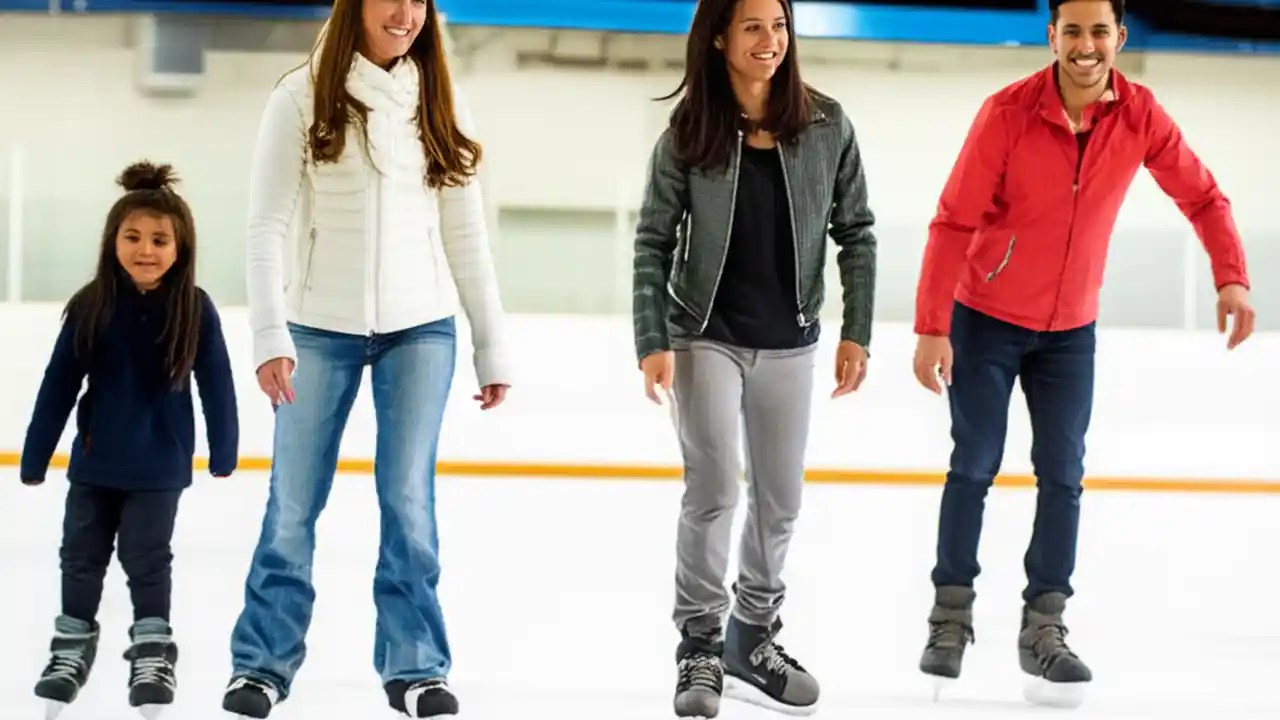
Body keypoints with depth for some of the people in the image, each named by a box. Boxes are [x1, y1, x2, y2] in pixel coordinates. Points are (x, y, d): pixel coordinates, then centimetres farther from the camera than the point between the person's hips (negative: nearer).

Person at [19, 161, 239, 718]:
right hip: (94, 461, 3)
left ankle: (153, 651, 16)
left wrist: (223, 452, 2)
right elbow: (58, 385, -4)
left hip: (160, 465, -2)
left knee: (147, 556, 1)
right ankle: (72, 646, 29)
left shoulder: (194, 310, -11)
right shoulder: (90, 307, -8)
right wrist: (34, 458, 0)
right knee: (81, 553, 13)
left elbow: (216, 383, -3)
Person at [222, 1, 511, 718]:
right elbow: (269, 225, -7)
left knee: (409, 500, -2)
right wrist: (270, 334, -17)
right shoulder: (303, 97, -3)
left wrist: (494, 348, 7)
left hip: (420, 328, 2)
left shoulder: (437, 106, 8)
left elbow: (465, 236, 9)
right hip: (321, 327, -2)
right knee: (293, 503, 3)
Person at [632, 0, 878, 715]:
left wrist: (857, 333, -3)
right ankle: (700, 650, 3)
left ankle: (754, 640, 29)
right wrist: (653, 344, -11)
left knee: (781, 498, 12)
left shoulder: (826, 125, -5)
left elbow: (856, 231, 1)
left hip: (789, 344, 3)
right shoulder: (688, 135, -8)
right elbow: (654, 242, -5)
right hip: (706, 337, -3)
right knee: (715, 490, -9)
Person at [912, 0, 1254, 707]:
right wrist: (931, 328, -21)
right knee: (974, 468, 2)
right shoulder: (1008, 112, -21)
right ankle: (951, 615, 15)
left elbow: (1201, 196, 0)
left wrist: (1231, 277, -14)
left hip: (1072, 329, 3)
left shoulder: (1140, 115, -11)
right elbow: (953, 222, -19)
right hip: (986, 320, -3)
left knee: (1063, 476, 3)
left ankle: (1043, 627, 11)